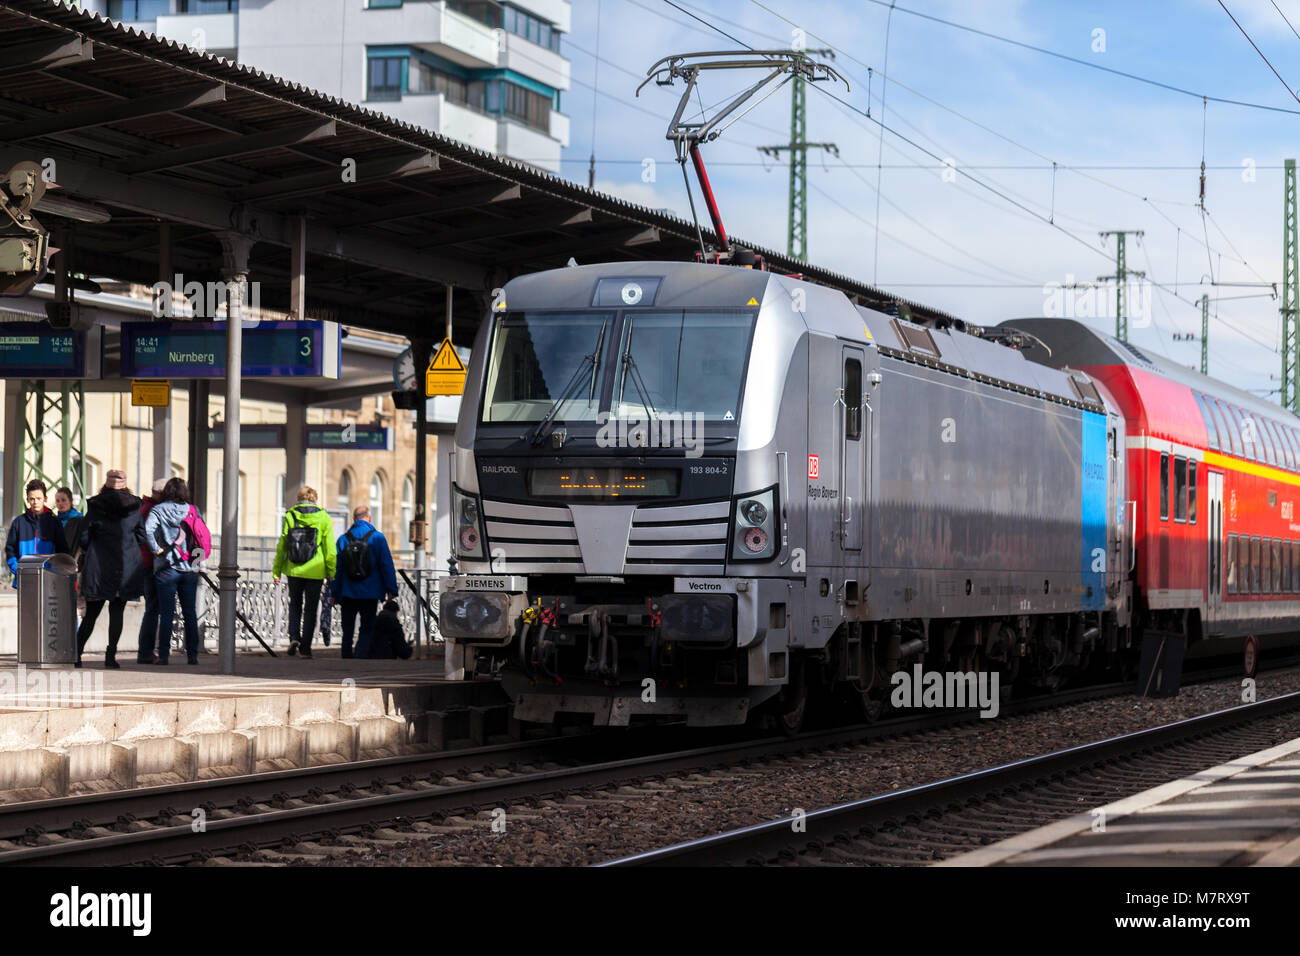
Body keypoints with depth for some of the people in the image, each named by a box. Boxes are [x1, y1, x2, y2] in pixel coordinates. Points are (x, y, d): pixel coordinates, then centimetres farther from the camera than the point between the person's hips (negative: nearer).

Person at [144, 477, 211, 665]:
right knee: (190, 613, 8)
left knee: (166, 614, 0)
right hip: (190, 569, 3)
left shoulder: (158, 510, -2)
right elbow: (204, 535, 4)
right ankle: (192, 655, 8)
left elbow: (148, 528, -20)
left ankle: (163, 655, -1)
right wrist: (198, 558, 11)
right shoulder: (193, 511, 6)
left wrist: (157, 549, -10)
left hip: (167, 569, -3)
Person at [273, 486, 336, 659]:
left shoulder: (290, 516, -2)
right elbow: (329, 549, -4)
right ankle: (305, 648, 6)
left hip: (294, 571, 1)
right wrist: (331, 573, 3)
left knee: (295, 605, 19)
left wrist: (276, 571, 7)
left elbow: (282, 545, 1)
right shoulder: (324, 518, -3)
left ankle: (293, 637, -1)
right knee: (310, 609, 9)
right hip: (315, 571, -1)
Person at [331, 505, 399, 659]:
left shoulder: (343, 539, 2)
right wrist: (391, 590, -1)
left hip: (348, 594, 2)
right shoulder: (377, 537, -5)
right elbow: (387, 565, -6)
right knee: (367, 629, 3)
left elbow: (336, 568, 3)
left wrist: (335, 593, 8)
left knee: (347, 629, 13)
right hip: (370, 594, -2)